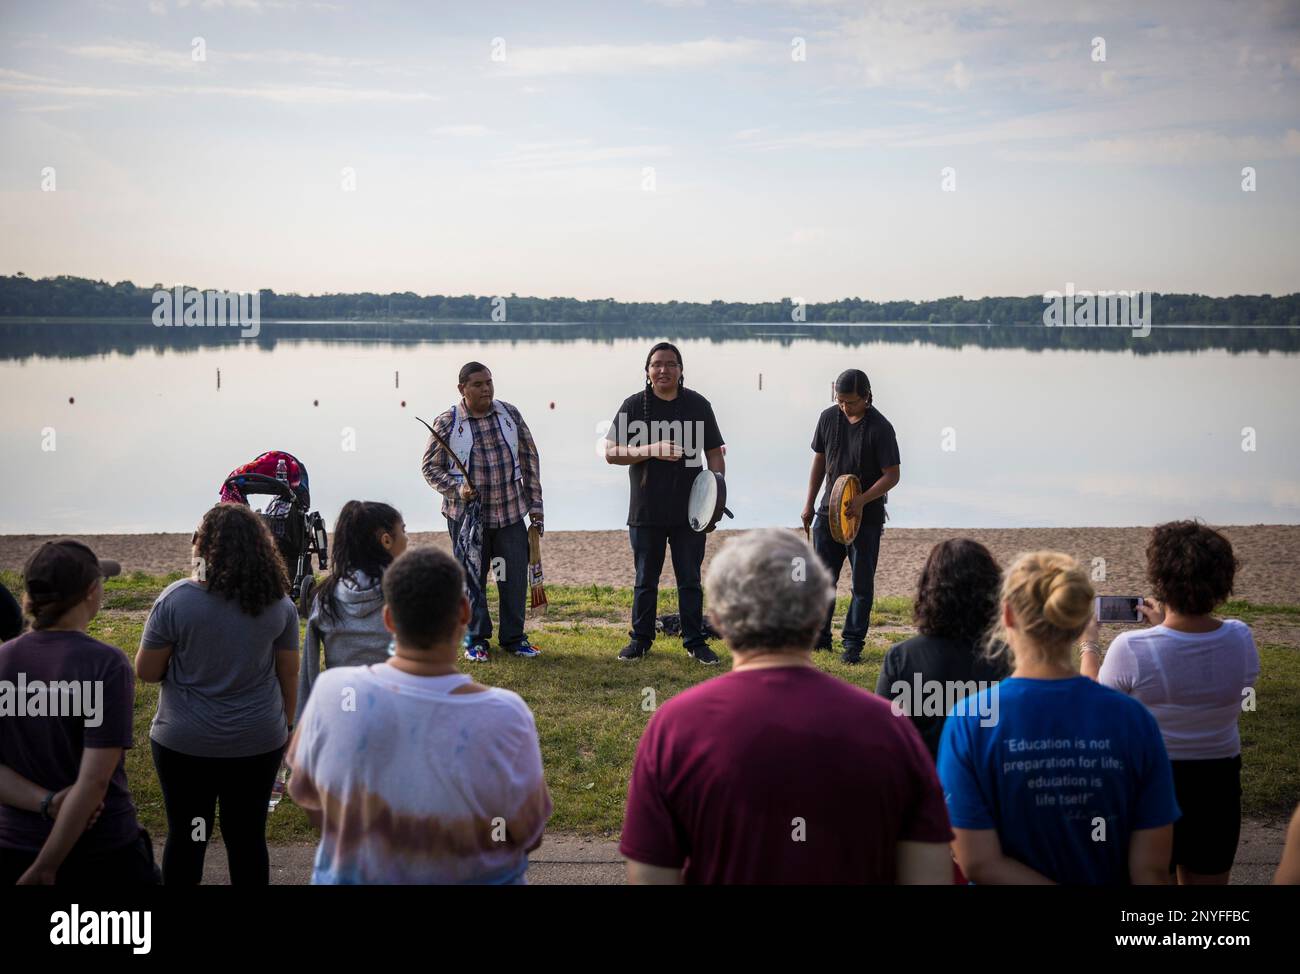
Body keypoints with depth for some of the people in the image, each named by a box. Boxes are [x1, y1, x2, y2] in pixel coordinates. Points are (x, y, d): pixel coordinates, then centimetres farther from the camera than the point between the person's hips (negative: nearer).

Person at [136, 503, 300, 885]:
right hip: (259, 742, 2)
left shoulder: (176, 599, -13)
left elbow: (145, 672, -8)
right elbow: (289, 675, 4)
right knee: (248, 836, 12)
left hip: (185, 742, -2)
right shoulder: (278, 603, -4)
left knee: (185, 837, 11)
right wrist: (284, 726, 17)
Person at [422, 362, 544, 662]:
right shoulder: (446, 423, -6)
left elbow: (529, 458, 9)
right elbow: (431, 467, 1)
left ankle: (513, 637, 21)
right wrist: (457, 489, -16)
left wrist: (535, 504, 7)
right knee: (472, 578, 6)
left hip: (510, 513, 3)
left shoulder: (509, 414, 3)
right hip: (467, 514, -2)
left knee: (515, 575, 6)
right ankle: (475, 639, 20)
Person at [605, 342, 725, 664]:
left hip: (690, 512, 1)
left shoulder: (698, 405, 5)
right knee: (645, 580, 9)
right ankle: (641, 640, 21)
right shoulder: (634, 406, -1)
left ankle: (695, 641, 15)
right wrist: (652, 450, -19)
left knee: (690, 580, 7)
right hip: (646, 513, -1)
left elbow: (714, 454, 8)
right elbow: (611, 452, -5)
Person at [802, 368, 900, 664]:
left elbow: (892, 475, -13)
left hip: (866, 517, -4)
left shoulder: (880, 428, -14)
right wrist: (809, 504, 9)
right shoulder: (828, 418, 0)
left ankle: (853, 644, 11)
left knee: (862, 583, 3)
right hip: (829, 511, 4)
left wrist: (862, 500, -25)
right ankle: (819, 635, 22)